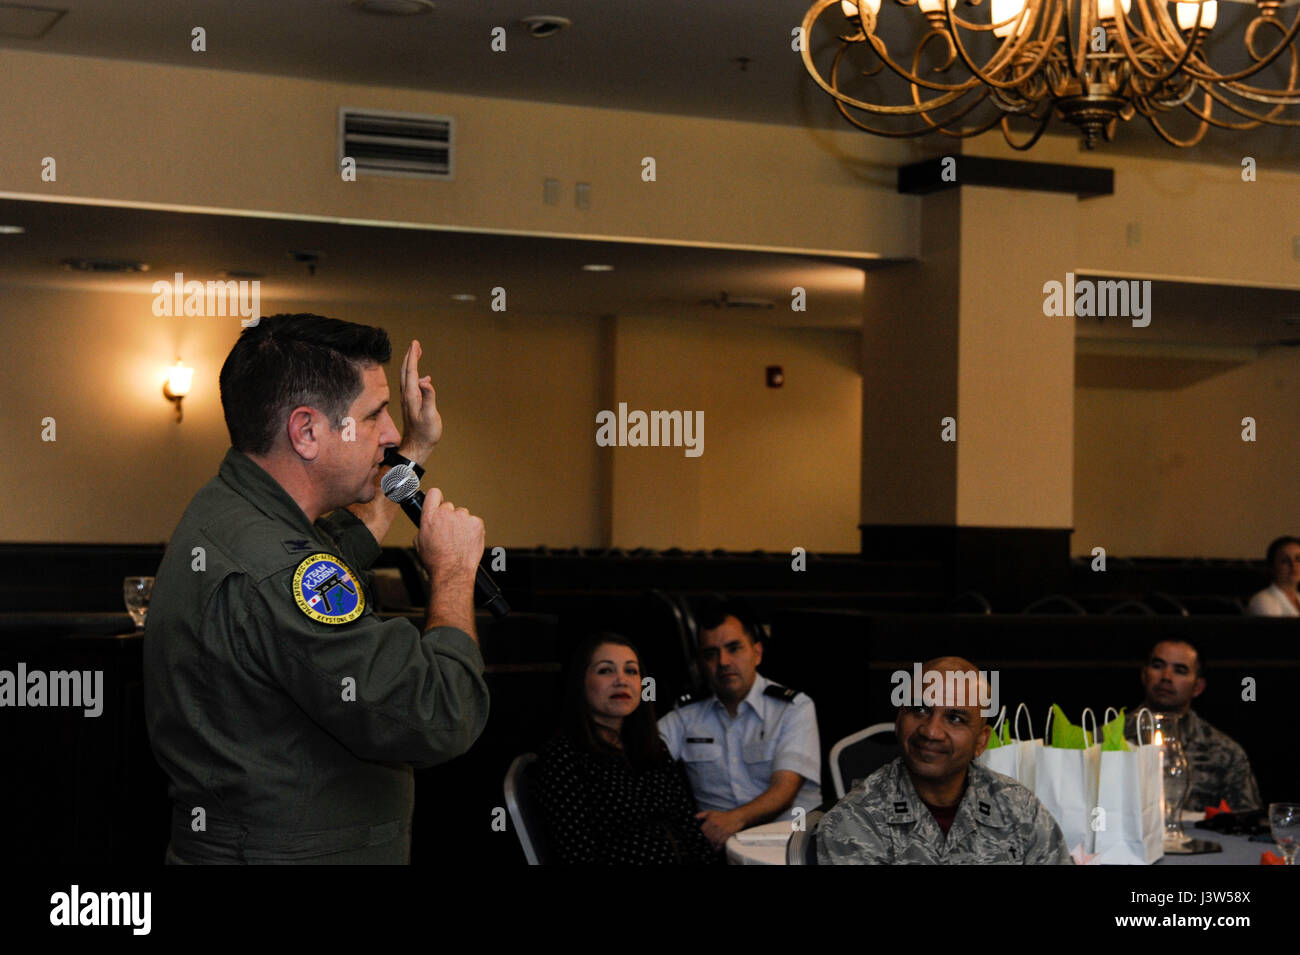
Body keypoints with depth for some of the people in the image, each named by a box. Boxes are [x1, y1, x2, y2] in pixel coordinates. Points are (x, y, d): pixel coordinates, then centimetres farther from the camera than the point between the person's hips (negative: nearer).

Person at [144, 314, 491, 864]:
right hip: (289, 854, -10)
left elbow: (340, 545, 30)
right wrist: (452, 569, -12)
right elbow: (440, 719, -28)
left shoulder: (220, 510, 6)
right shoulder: (271, 574, -27)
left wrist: (417, 448, 32)